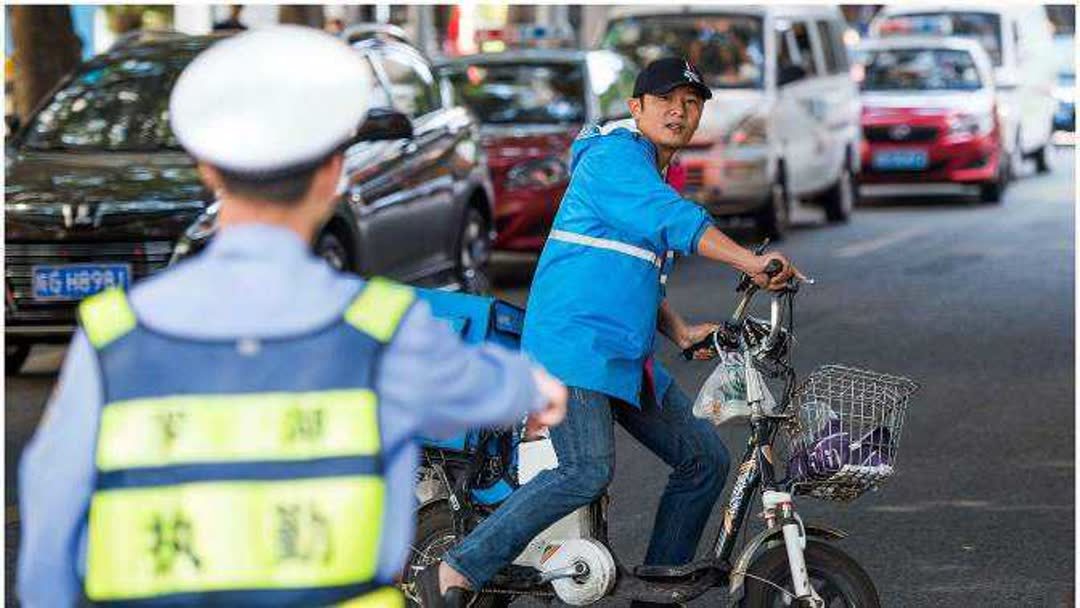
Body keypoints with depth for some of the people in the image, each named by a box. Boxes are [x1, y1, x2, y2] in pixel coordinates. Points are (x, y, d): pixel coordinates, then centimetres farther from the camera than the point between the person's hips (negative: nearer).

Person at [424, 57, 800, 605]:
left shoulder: (654, 173, 24)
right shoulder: (615, 156, -7)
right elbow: (676, 221, -24)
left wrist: (680, 331, 17)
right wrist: (754, 264, -33)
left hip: (627, 355, 10)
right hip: (574, 342, -10)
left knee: (705, 459, 8)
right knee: (588, 471, -26)